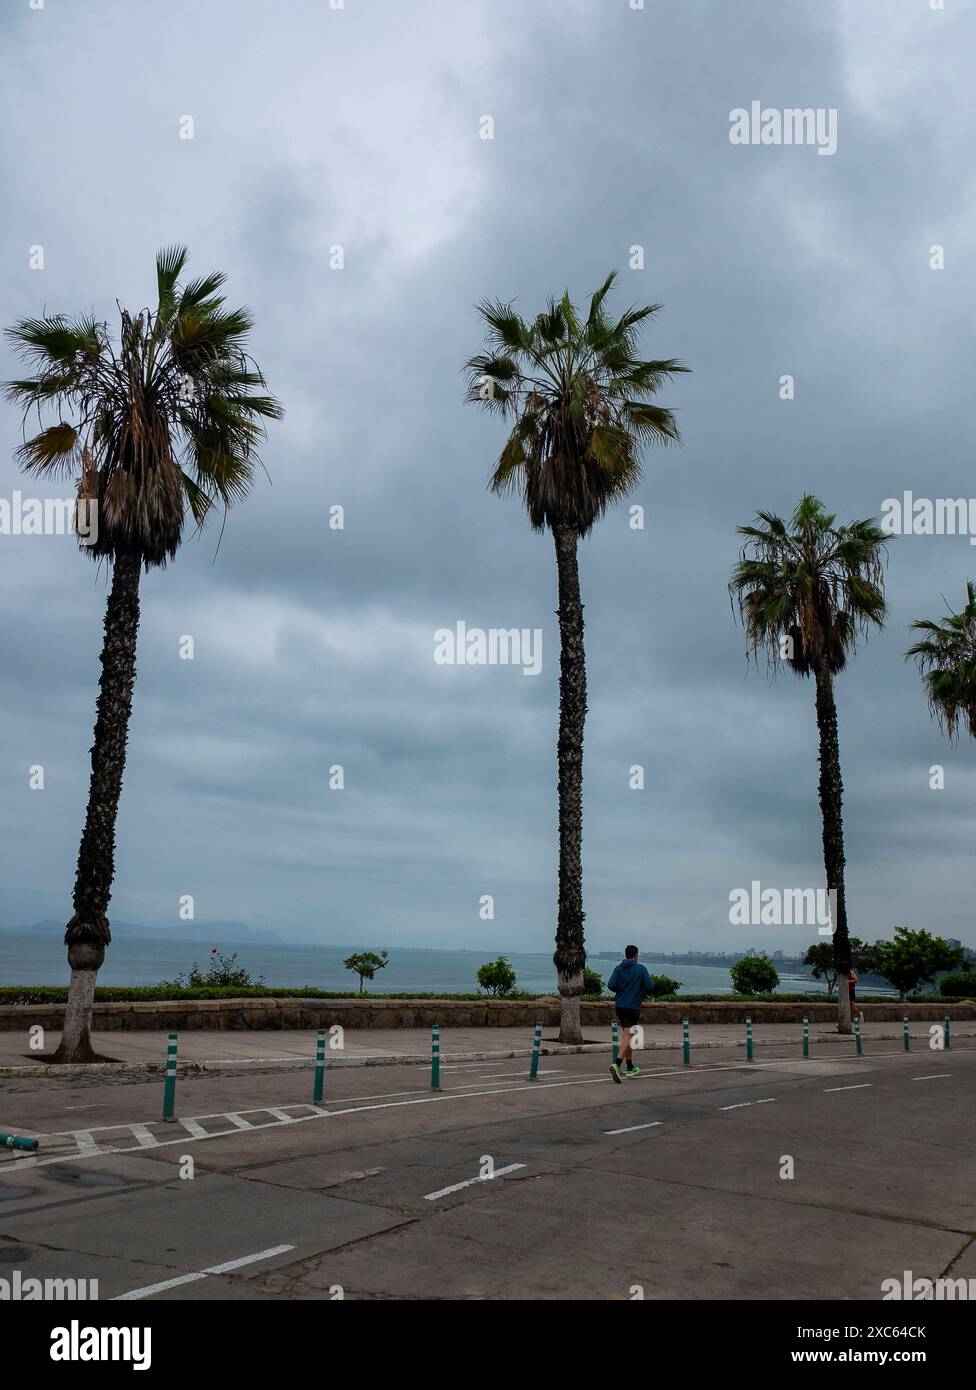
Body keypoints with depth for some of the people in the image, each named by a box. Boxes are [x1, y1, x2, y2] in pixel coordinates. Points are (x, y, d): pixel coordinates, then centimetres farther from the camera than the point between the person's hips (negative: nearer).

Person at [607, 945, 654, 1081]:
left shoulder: (619, 969, 4)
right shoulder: (641, 969, -5)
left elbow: (611, 985, -9)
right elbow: (650, 987, -10)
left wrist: (620, 991, 11)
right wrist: (643, 990, 12)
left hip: (620, 1006, 5)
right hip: (633, 1007, -5)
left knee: (626, 1036, 18)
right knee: (627, 1037, -9)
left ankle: (630, 1068, 27)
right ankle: (617, 1065, -28)